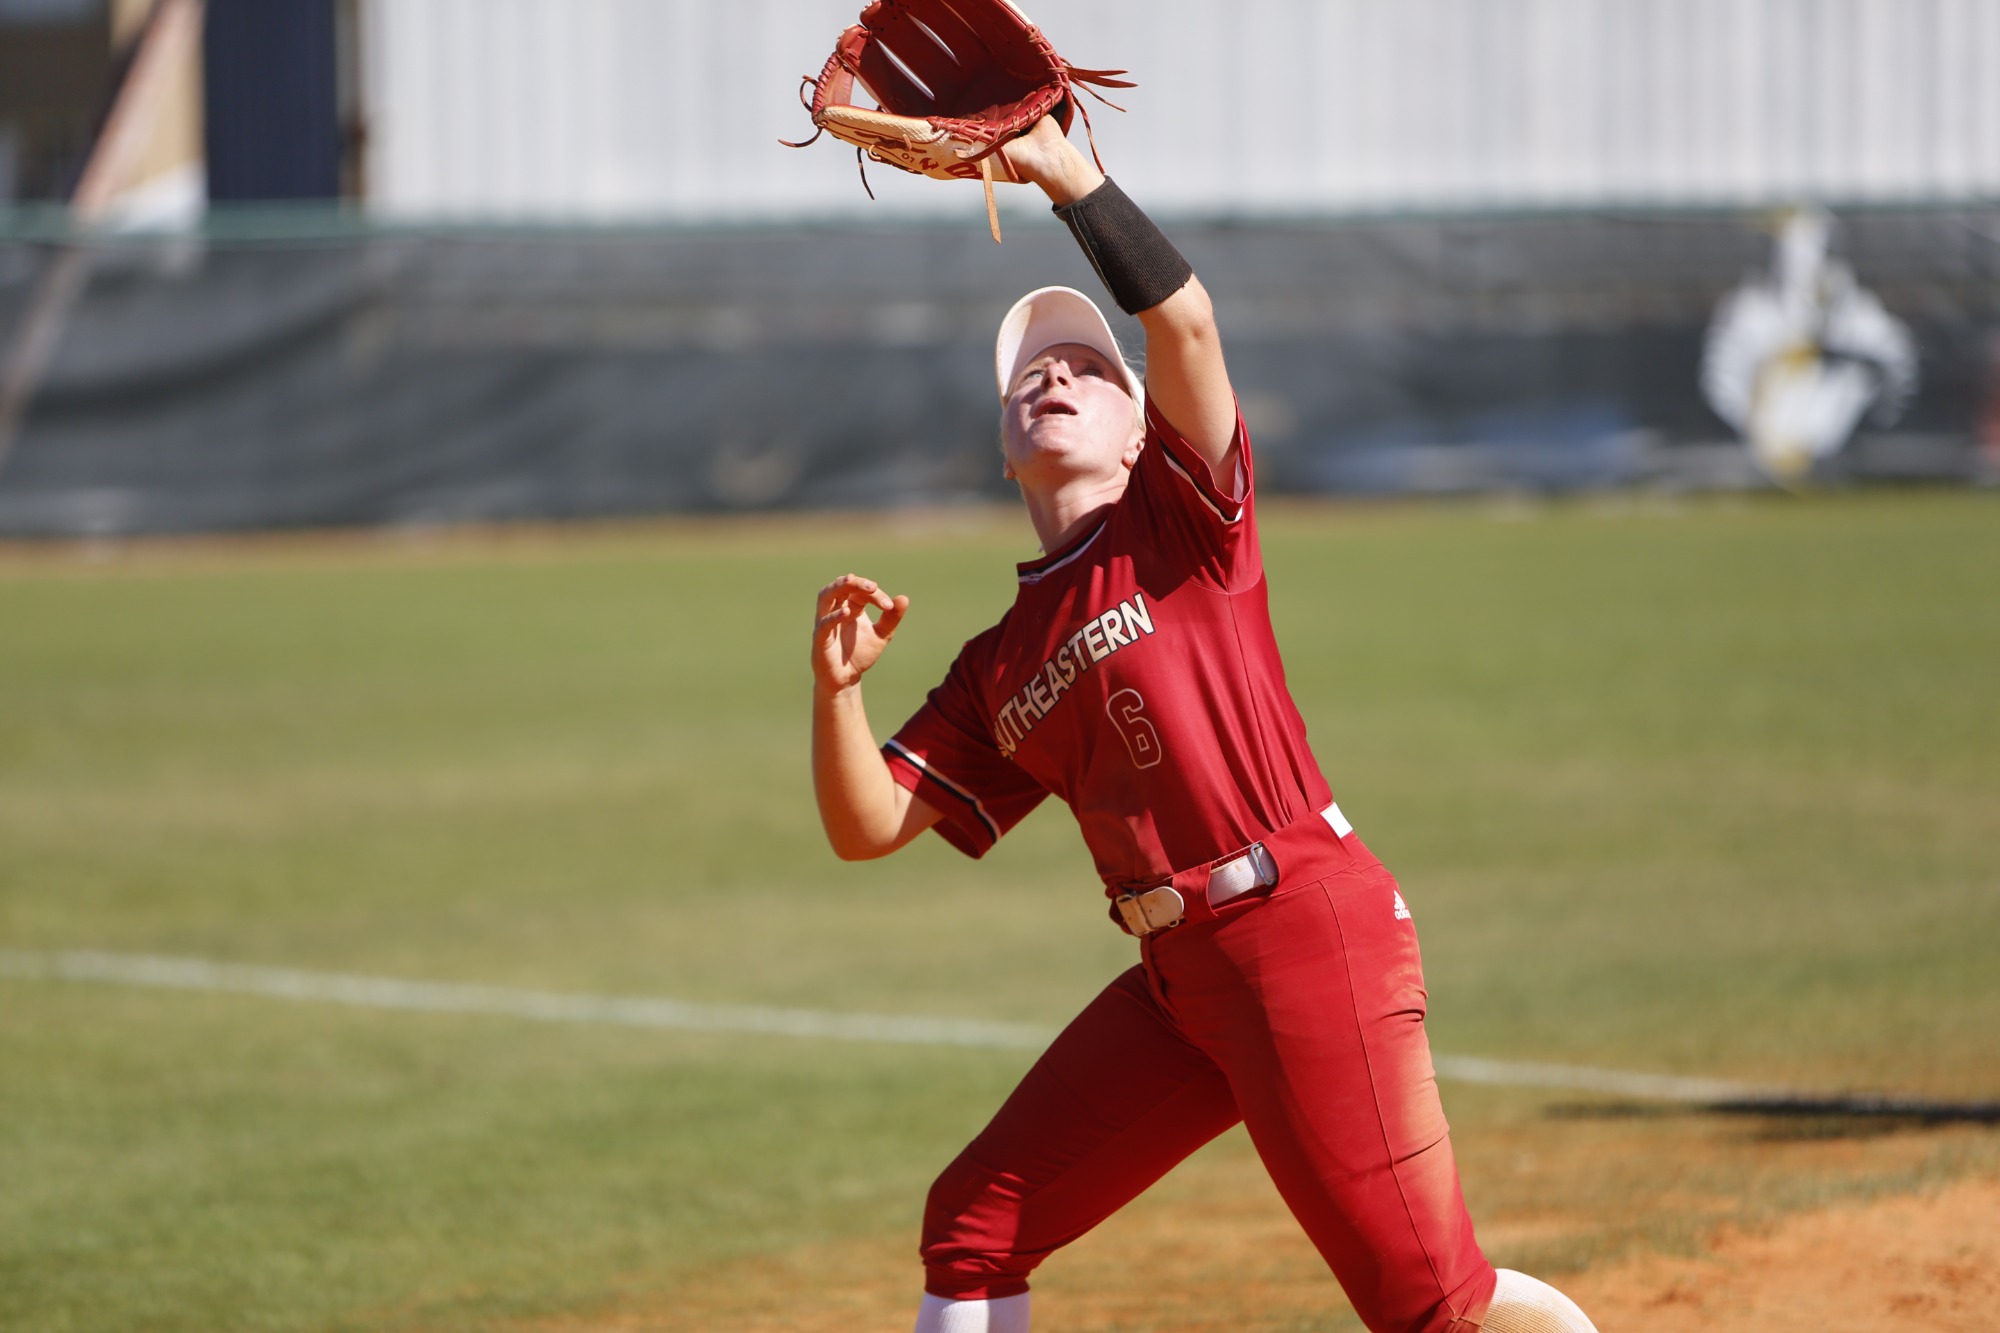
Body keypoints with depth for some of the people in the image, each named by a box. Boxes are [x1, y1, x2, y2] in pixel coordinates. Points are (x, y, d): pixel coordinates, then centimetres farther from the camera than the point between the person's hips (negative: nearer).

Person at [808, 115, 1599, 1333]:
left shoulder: (1181, 519, 3)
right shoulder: (1002, 667, 18)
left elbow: (1185, 319, -12)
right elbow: (867, 825, 13)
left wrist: (1065, 173, -18)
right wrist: (837, 684, -3)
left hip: (1311, 932, -7)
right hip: (1178, 981, 7)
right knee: (973, 1228, 9)